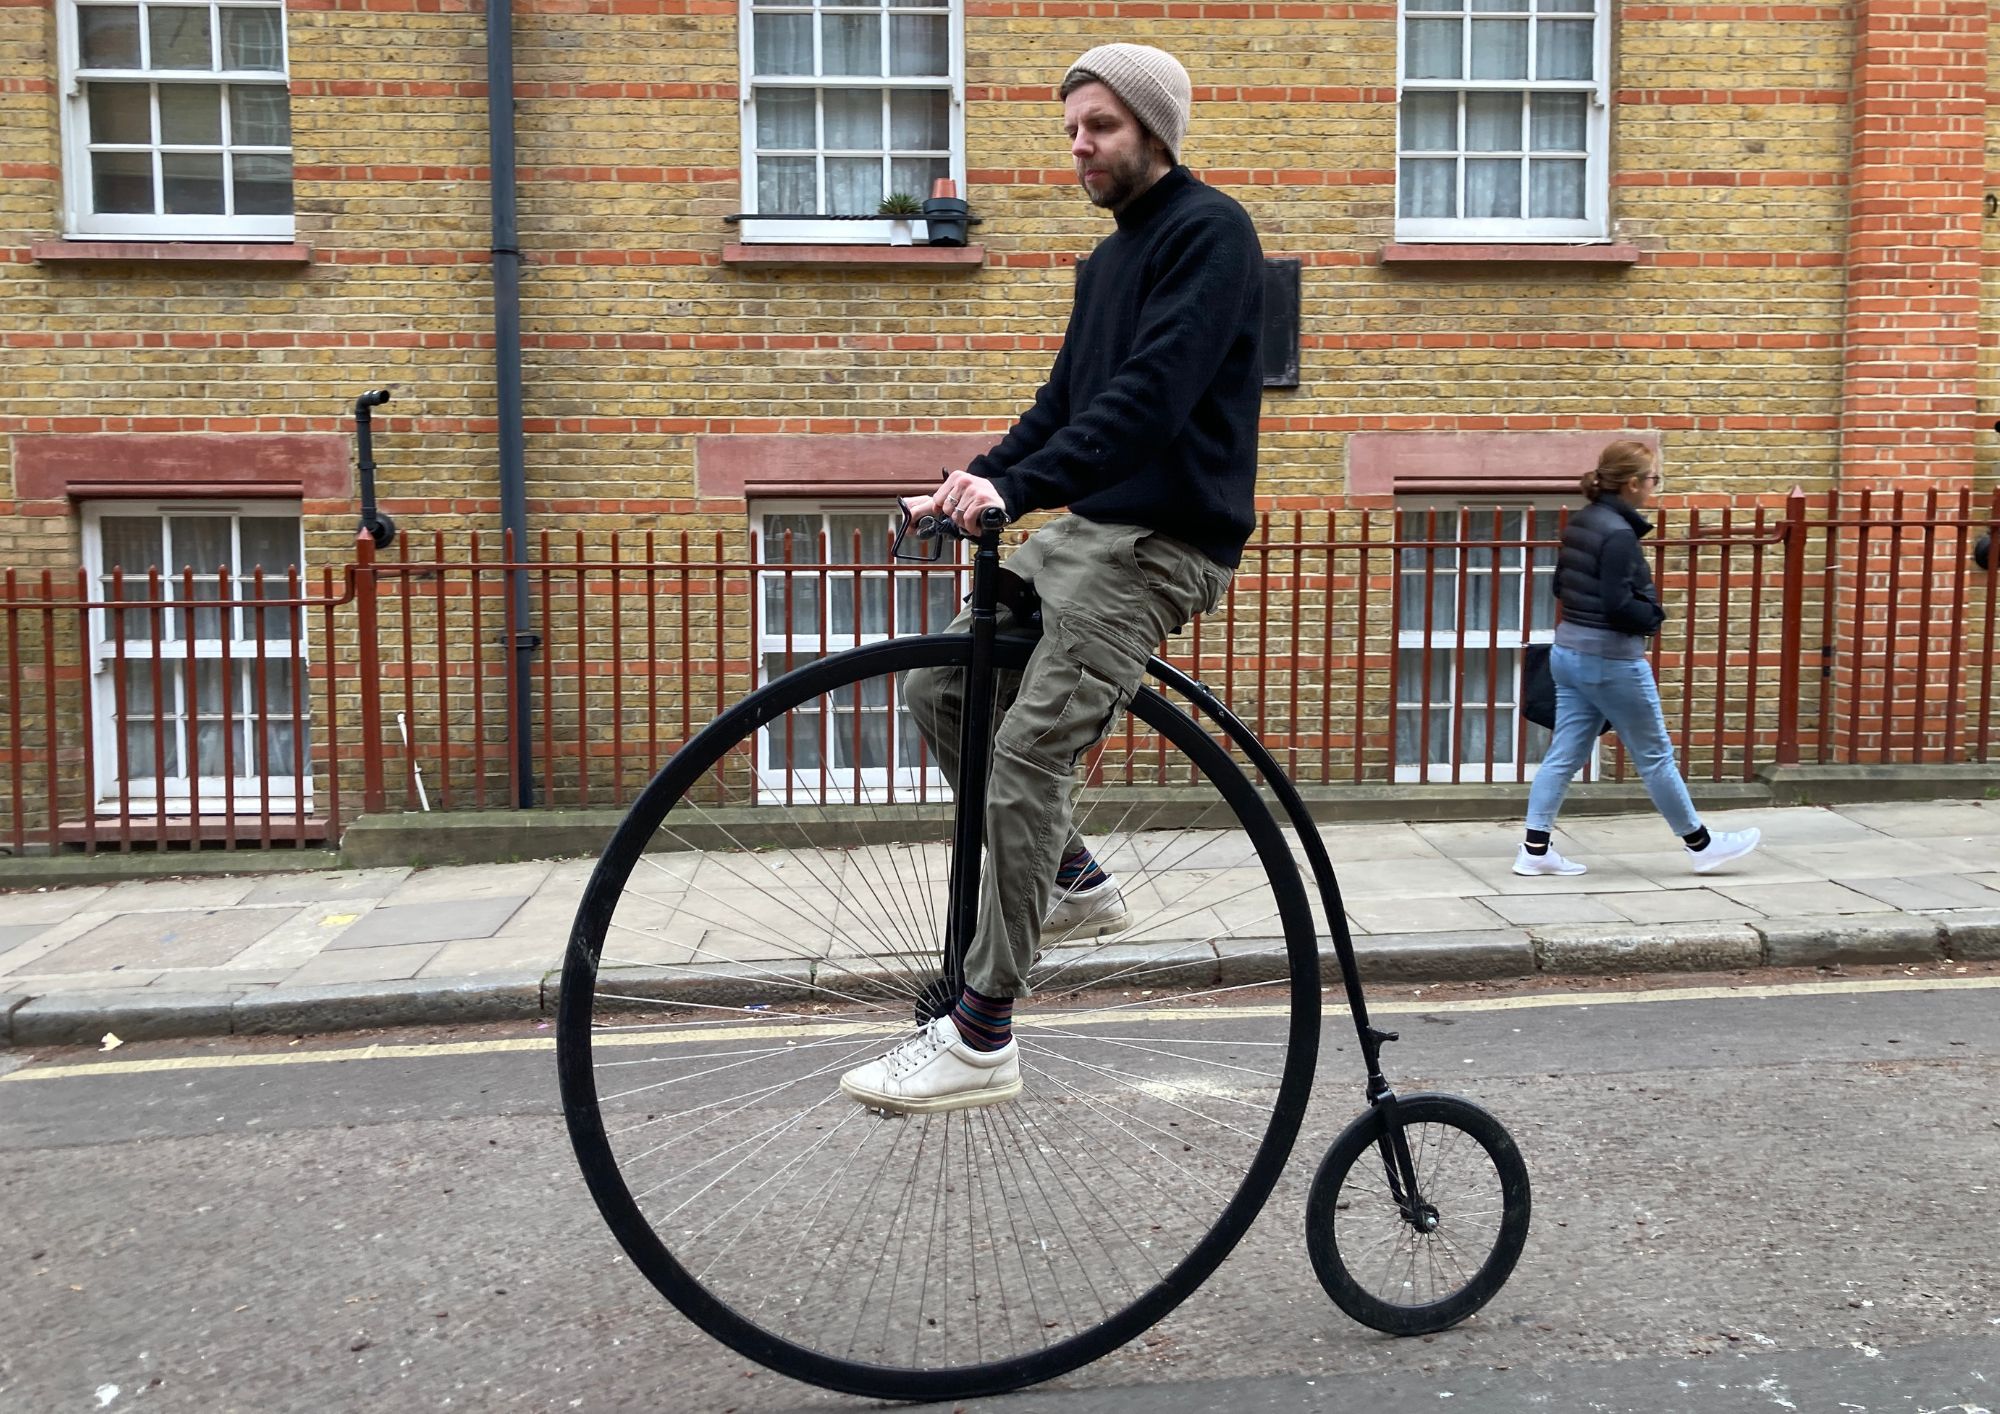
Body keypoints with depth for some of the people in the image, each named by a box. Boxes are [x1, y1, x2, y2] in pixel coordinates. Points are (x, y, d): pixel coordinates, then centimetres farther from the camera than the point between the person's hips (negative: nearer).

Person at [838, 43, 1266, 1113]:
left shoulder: (1208, 232, -9)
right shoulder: (1108, 258, 21)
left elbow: (1154, 391, -24)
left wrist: (1018, 485, -33)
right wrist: (972, 487, 7)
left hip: (1162, 541, -10)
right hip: (1085, 528, 10)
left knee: (1029, 745, -18)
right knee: (938, 687, 5)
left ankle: (980, 1040, -12)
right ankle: (1072, 881, 18)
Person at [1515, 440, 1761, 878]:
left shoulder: (1581, 522, 7)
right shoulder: (1618, 533, -21)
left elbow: (1561, 585, 16)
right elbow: (1618, 605, -23)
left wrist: (1589, 609, 9)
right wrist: (1654, 617, -6)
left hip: (1568, 651, 8)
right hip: (1611, 661, -8)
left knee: (1565, 755, 11)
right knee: (1655, 756, 7)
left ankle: (1535, 850, 10)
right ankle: (1700, 845, 22)